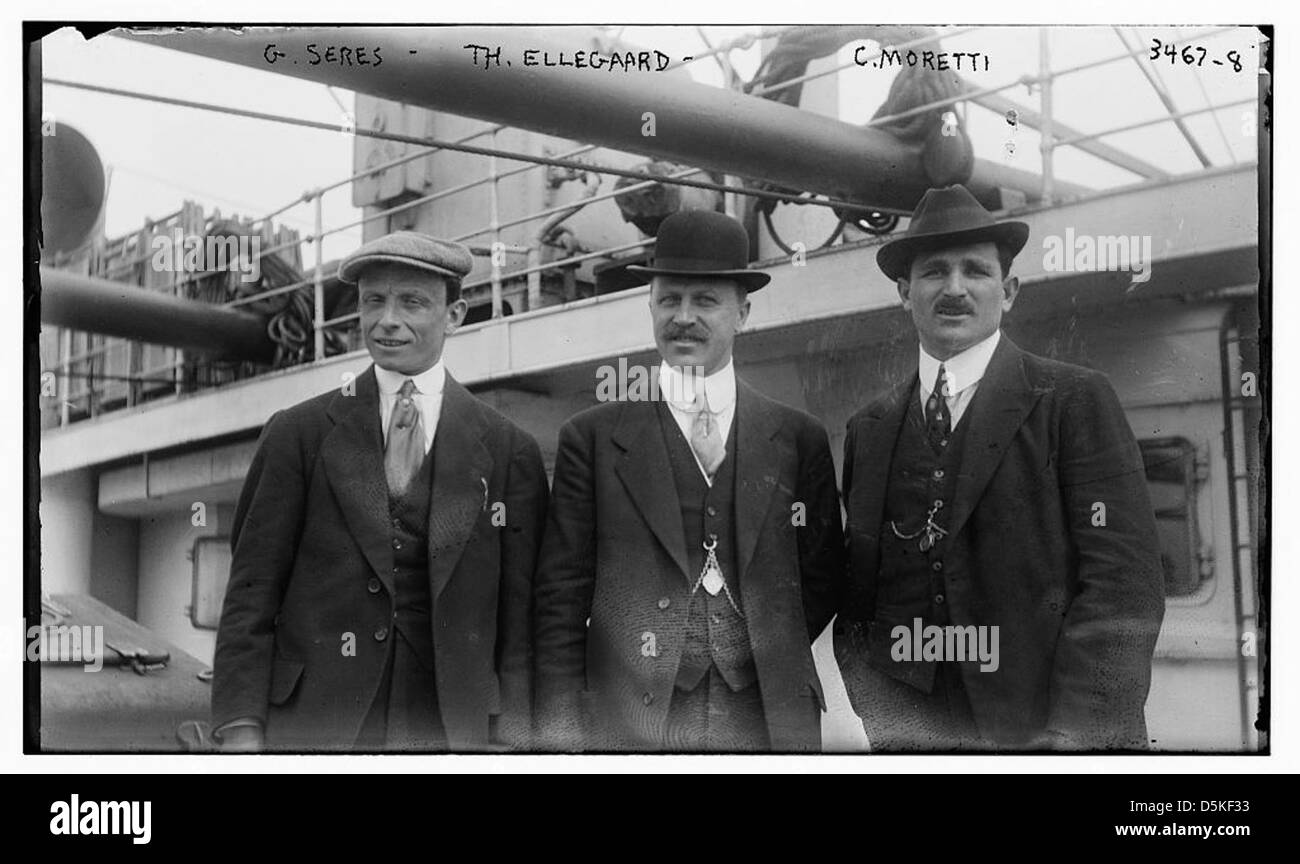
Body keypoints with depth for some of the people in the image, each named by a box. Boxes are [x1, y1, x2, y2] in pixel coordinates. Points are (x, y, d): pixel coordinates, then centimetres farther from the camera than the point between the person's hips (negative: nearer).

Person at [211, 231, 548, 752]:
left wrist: (509, 738, -4)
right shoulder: (298, 434, 4)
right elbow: (252, 591, 2)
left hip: (451, 727, 0)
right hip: (310, 725, 0)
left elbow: (518, 616, 3)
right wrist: (241, 729, -6)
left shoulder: (508, 451, 3)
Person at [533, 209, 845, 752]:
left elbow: (821, 583, 11)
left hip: (769, 721, 1)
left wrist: (764, 659, 0)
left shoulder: (799, 439, 6)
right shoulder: (593, 437, 2)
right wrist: (561, 737, -5)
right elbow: (560, 602, 0)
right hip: (627, 723, -1)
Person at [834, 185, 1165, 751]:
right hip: (910, 730, 3)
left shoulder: (1077, 400, -4)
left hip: (1039, 726, -3)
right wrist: (883, 715, -5)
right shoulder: (869, 430, 7)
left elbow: (1124, 582, -10)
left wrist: (1074, 733, -17)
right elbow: (857, 600, 9)